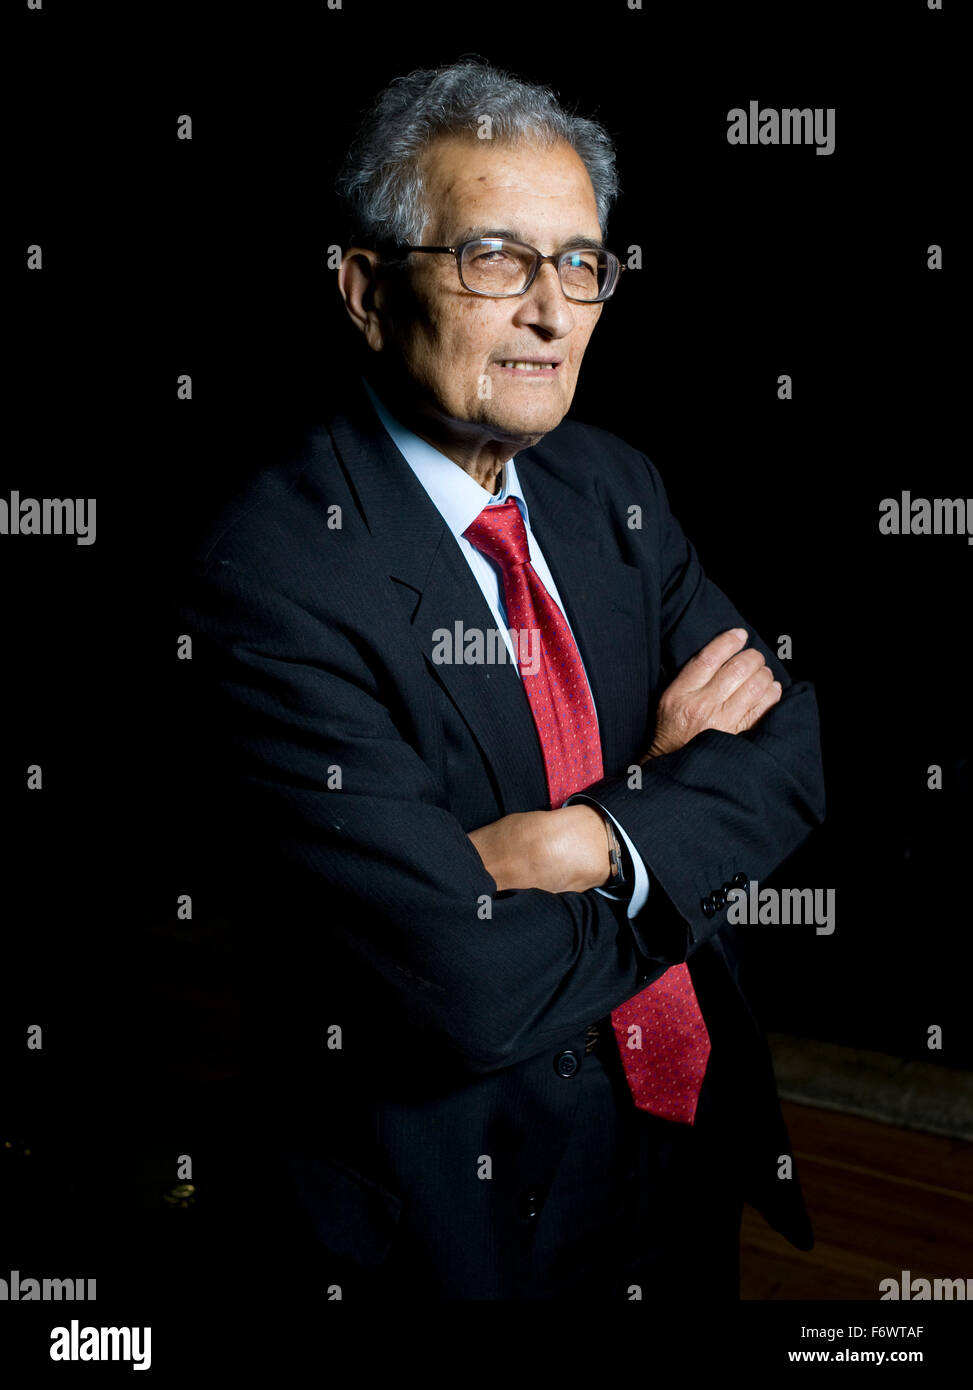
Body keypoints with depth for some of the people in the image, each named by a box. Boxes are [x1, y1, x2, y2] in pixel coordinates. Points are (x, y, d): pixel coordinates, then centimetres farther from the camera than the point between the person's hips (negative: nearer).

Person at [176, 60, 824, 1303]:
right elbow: (463, 987, -28)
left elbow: (789, 747, -6)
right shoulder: (273, 572, -24)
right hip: (463, 1209, -6)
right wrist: (670, 789, -14)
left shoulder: (611, 485, -1)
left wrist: (592, 839, -24)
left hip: (691, 1142, 7)